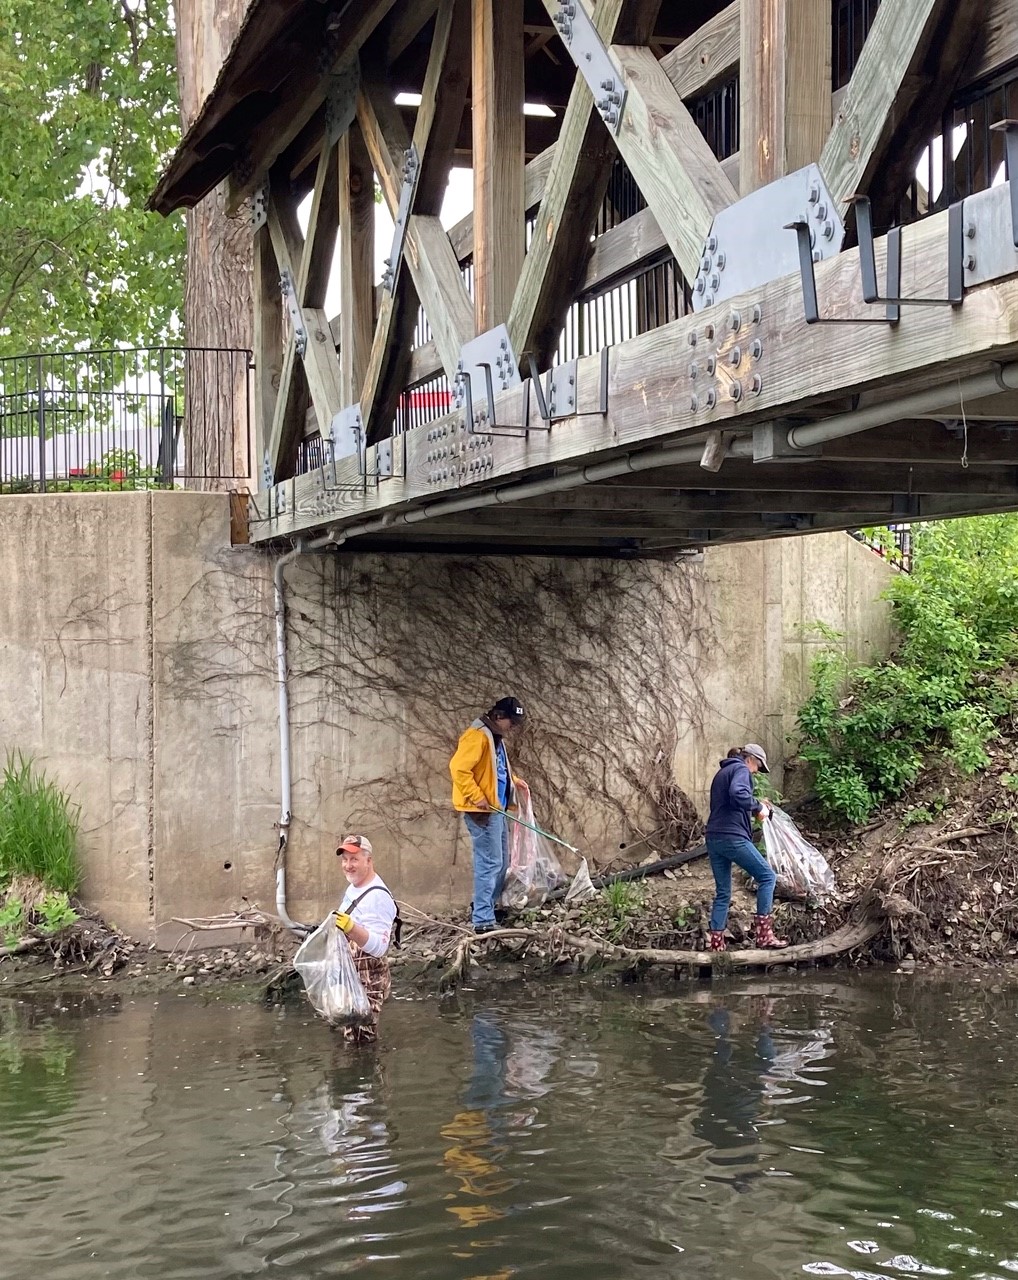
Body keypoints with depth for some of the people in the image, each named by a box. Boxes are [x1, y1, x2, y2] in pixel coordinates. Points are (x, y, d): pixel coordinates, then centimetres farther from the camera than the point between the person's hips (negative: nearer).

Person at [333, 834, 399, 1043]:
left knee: (360, 1042, -10)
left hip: (367, 982, -10)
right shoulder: (353, 888, 11)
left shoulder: (379, 897, -20)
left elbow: (379, 946, -30)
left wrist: (351, 928, -42)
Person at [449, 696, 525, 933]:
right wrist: (476, 797, -22)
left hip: (497, 810, 10)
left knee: (501, 864, 14)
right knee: (490, 864, -12)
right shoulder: (477, 735, -14)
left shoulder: (496, 738, 18)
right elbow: (458, 768, -23)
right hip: (482, 812, -10)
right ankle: (483, 921, -11)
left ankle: (485, 910, 25)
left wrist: (513, 781, 16)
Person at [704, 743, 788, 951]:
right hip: (733, 838, -9)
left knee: (722, 893, 11)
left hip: (713, 838, 9)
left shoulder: (722, 772, 24)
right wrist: (758, 806, -11)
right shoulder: (741, 770, -3)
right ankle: (764, 934, -2)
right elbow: (738, 793, -24)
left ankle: (716, 944, 7)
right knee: (767, 877, 2)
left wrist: (754, 807, 16)